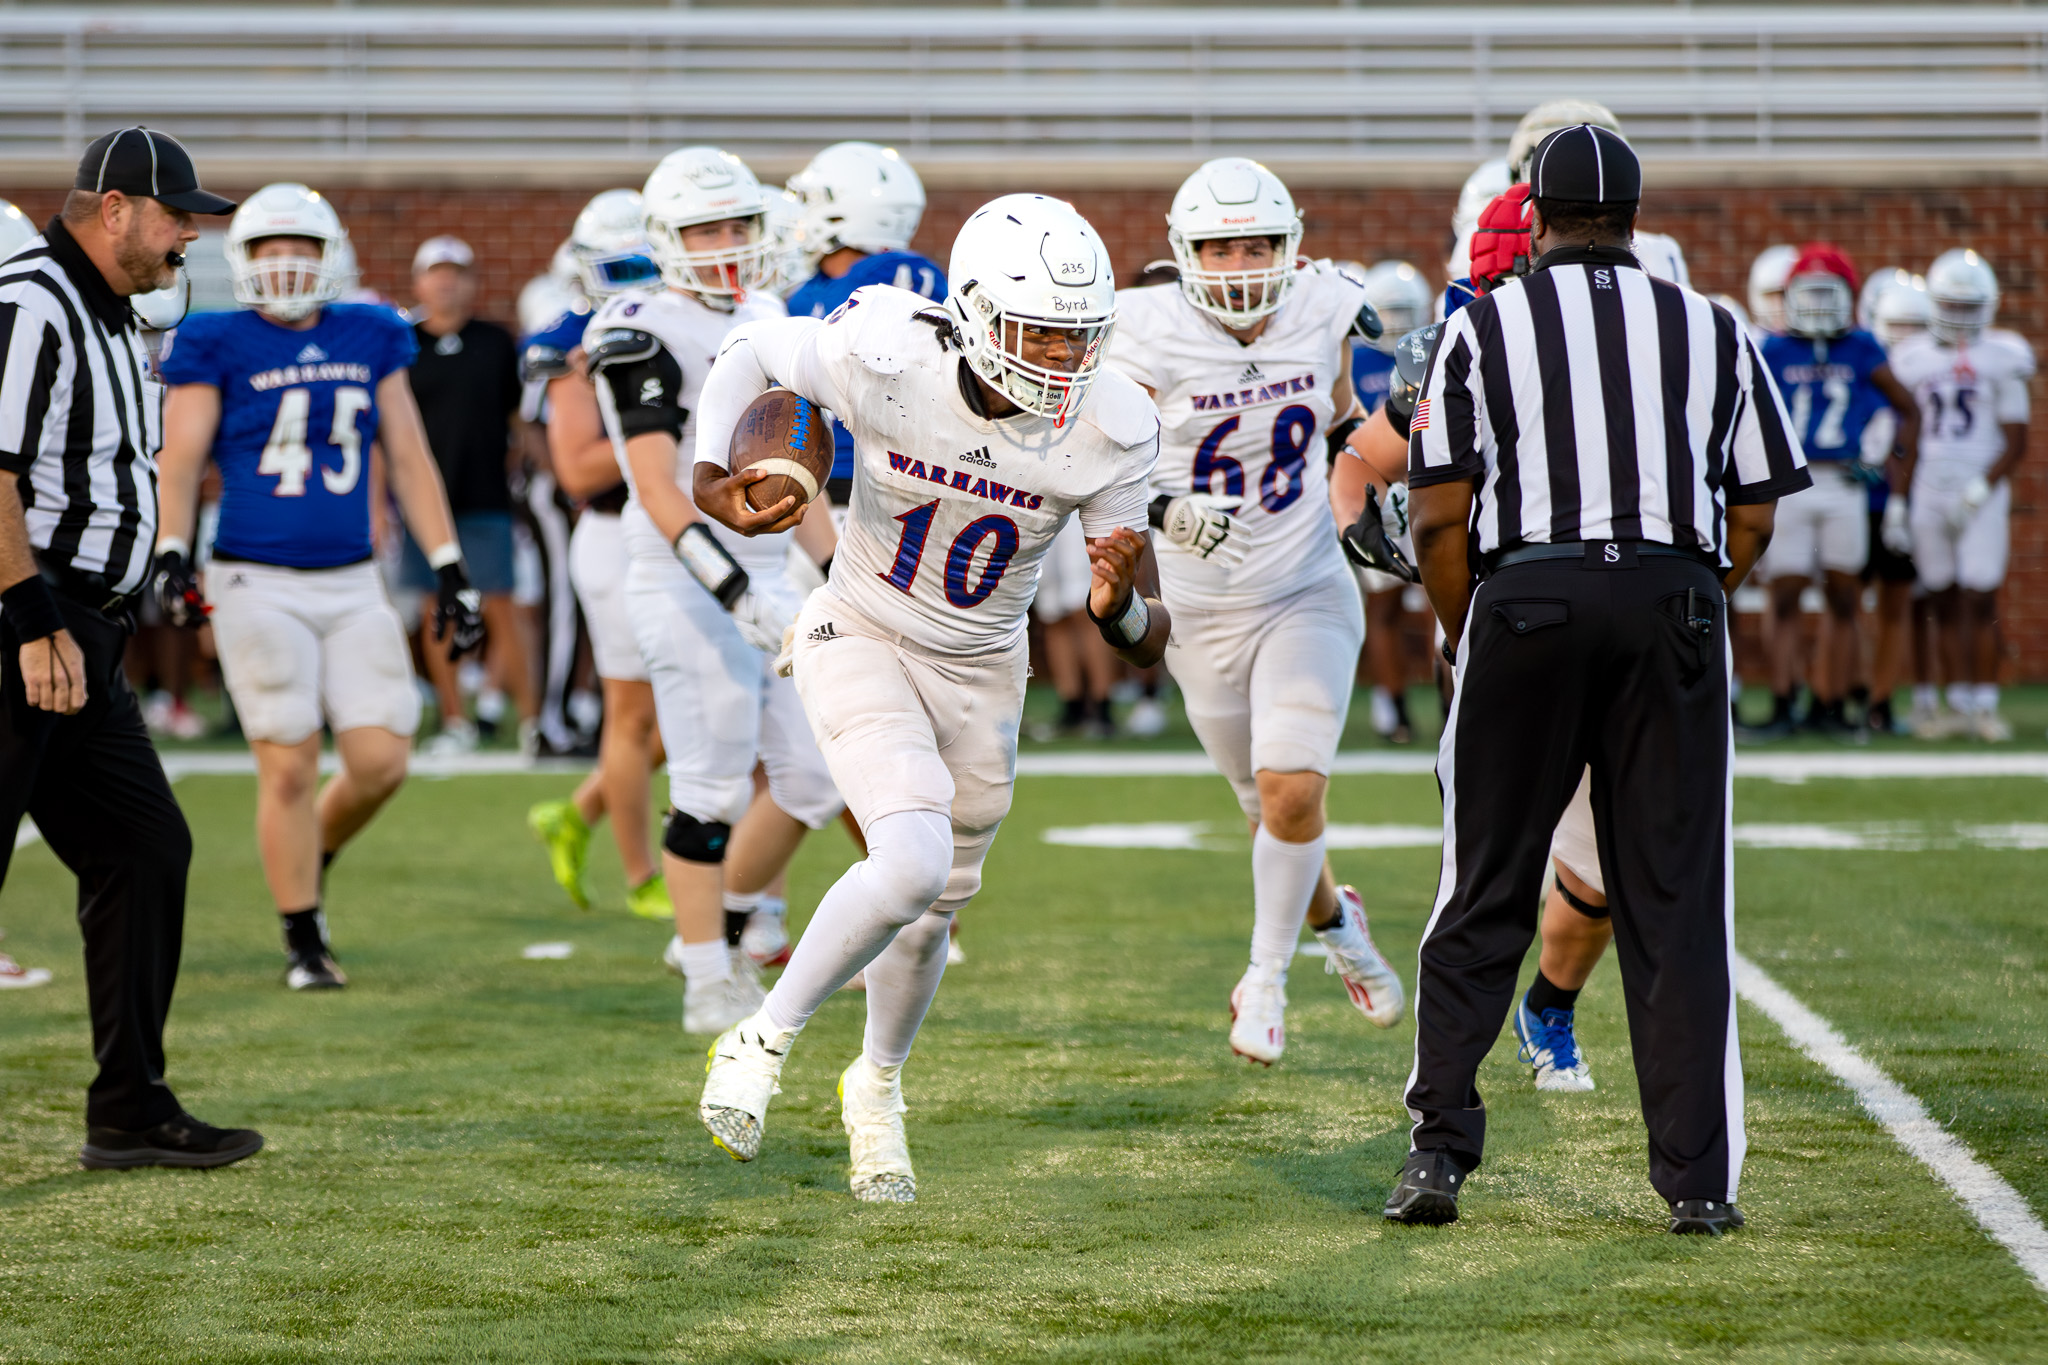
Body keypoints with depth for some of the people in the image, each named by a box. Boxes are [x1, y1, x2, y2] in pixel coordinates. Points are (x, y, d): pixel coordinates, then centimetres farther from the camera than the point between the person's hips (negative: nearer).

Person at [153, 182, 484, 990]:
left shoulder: (371, 342, 10)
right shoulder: (216, 348, -2)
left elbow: (409, 462, 13)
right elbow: (180, 463, -6)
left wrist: (450, 572, 10)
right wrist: (171, 556, -20)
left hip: (353, 584, 4)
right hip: (257, 584, -4)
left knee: (381, 760, -3)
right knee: (290, 767, -3)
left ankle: (311, 859, 28)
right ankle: (304, 944, 9)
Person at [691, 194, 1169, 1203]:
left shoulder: (1108, 431, -22)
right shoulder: (885, 358, -29)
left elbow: (1146, 645, -16)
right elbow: (753, 353, -6)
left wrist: (1123, 606, -40)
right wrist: (707, 476, -22)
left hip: (980, 670, 3)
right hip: (860, 638, -3)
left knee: (932, 905, 18)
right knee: (913, 860, -26)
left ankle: (877, 1086, 47)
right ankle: (762, 1044, -5)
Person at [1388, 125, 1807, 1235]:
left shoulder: (1482, 328, 5)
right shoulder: (1711, 332, 12)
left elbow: (1439, 520, 1)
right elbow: (1752, 518, 11)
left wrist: (1467, 642, 14)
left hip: (1527, 600, -1)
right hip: (1676, 605, 1)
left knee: (1485, 893, 8)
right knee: (1675, 902, 5)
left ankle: (1438, 1147, 2)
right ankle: (1698, 1179, 4)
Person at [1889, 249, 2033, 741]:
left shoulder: (2001, 359, -1)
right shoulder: (1915, 359, 8)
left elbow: (2015, 442, -2)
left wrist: (1979, 490, -13)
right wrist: (1899, 501, 4)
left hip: (1982, 494, -3)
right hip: (1928, 494, 3)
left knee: (1980, 603, -7)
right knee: (1945, 604, 5)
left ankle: (1986, 705, -1)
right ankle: (1959, 704, 12)